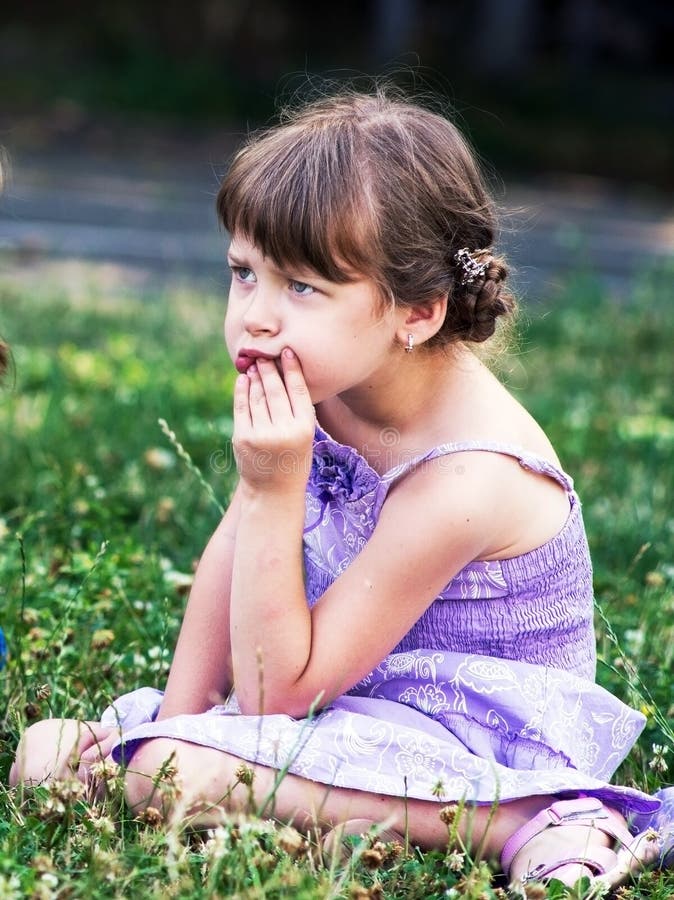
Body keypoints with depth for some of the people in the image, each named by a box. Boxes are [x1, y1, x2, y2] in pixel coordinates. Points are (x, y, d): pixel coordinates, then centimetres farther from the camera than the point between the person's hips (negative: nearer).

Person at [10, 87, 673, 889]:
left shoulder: (464, 479, -30)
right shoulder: (319, 379, -8)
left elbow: (276, 690, -24)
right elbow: (235, 551, 6)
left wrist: (272, 487, -30)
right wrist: (179, 716, 1)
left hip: (472, 745, -8)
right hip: (341, 696, 8)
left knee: (172, 776, -31)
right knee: (43, 757, 2)